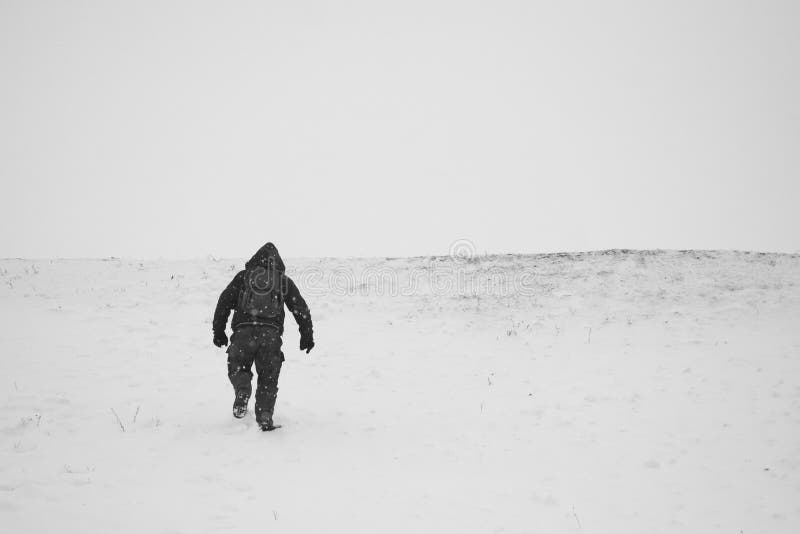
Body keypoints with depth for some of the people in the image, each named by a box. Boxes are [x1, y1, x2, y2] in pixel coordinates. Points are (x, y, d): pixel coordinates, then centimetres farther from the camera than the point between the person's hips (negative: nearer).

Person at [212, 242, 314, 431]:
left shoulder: (243, 276, 17)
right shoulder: (284, 281, 18)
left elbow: (224, 302, 13)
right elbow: (301, 309, 17)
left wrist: (219, 332, 17)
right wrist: (307, 336, 22)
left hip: (243, 331, 0)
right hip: (271, 334, 1)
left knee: (238, 369, 18)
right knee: (268, 378, 11)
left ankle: (242, 391, -13)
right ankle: (264, 416, -3)